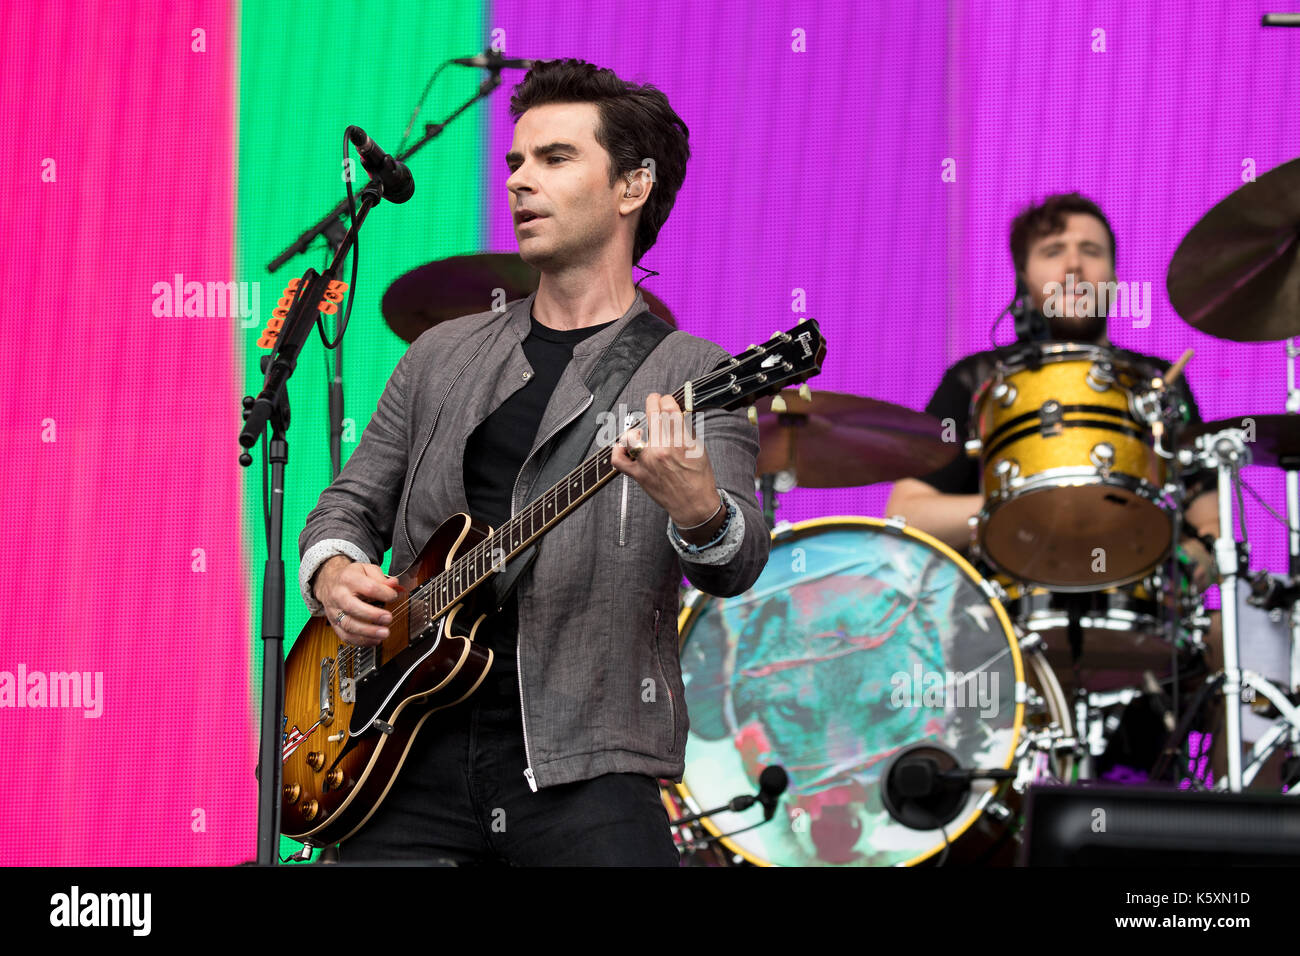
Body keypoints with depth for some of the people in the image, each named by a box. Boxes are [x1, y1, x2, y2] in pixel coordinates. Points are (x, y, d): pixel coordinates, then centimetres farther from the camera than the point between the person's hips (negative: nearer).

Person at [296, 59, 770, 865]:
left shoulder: (691, 374, 1)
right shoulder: (442, 356, 17)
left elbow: (738, 564, -12)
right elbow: (353, 504, 23)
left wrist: (696, 508, -35)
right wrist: (334, 571, 0)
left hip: (580, 766, -4)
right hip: (412, 757, 4)